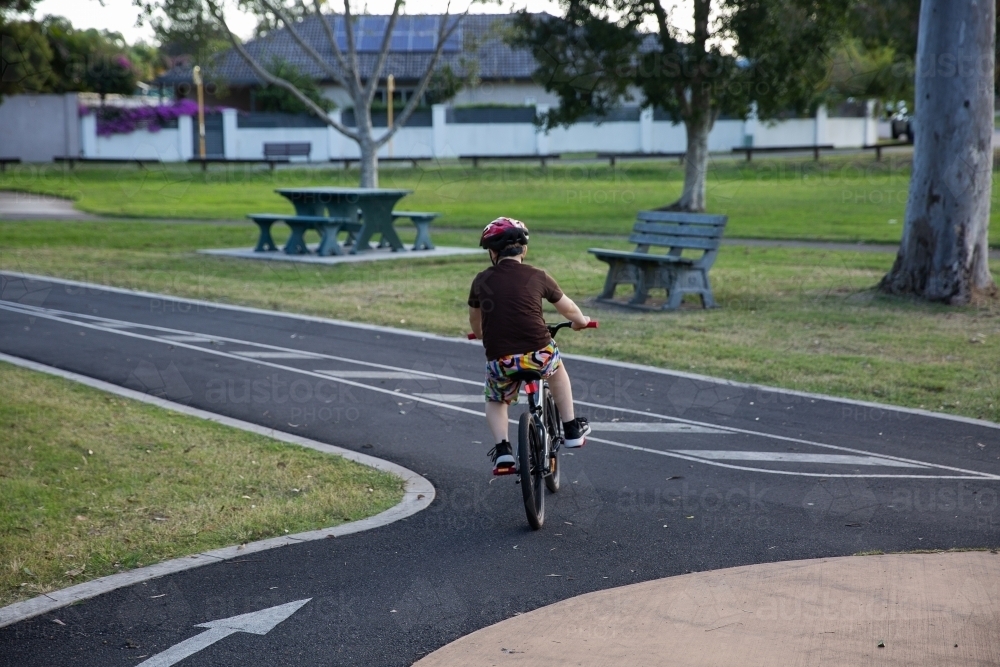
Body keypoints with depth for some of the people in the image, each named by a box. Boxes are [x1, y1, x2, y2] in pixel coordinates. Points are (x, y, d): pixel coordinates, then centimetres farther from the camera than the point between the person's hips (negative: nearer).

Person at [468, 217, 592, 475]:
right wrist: (581, 321, 39)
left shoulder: (482, 281, 6)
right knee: (557, 369, 33)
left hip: (499, 360, 0)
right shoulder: (537, 277, 3)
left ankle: (502, 450, 9)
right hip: (538, 354, 0)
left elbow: (474, 320, 24)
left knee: (495, 401, 28)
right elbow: (568, 309, 17)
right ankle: (572, 430, 36)